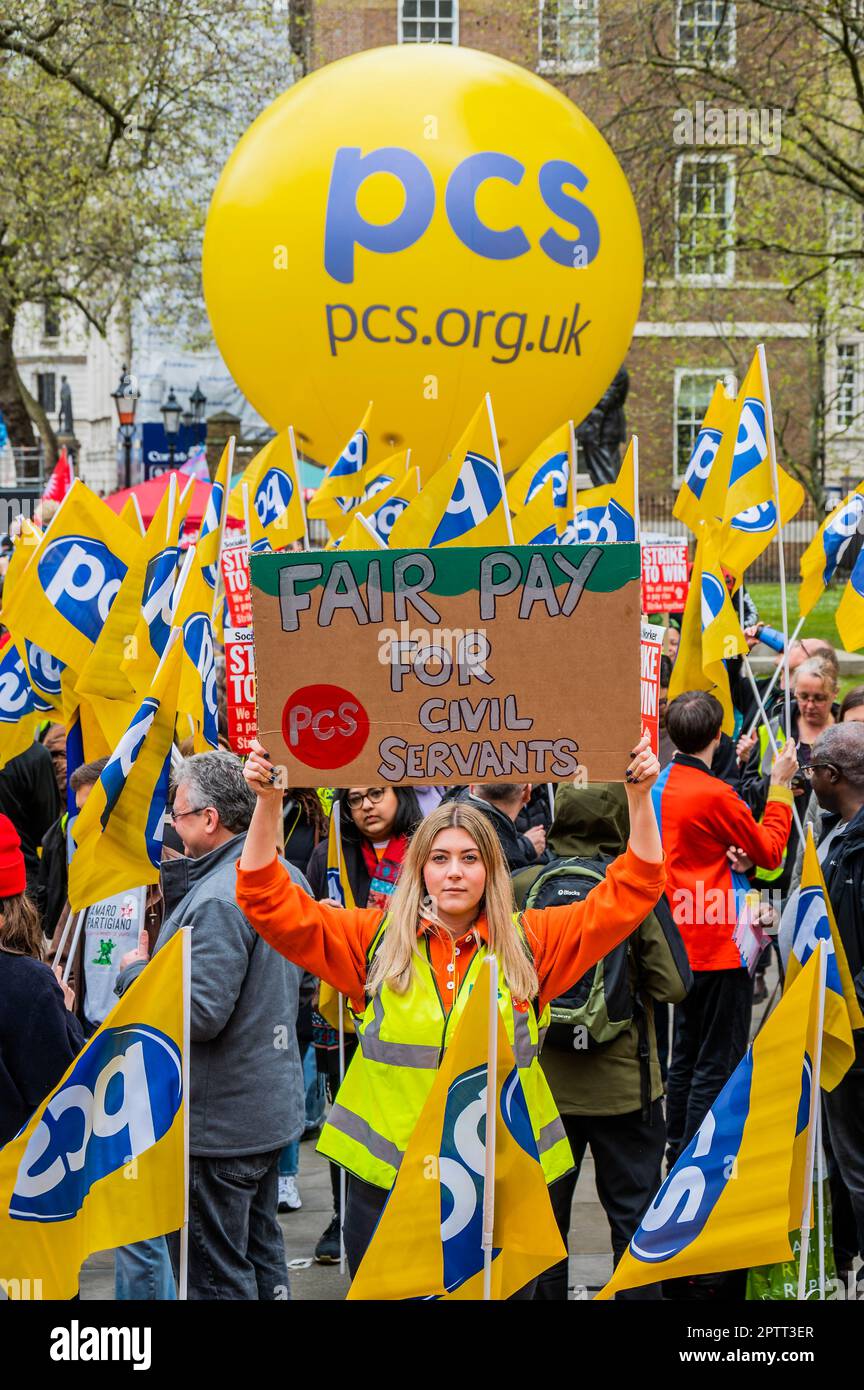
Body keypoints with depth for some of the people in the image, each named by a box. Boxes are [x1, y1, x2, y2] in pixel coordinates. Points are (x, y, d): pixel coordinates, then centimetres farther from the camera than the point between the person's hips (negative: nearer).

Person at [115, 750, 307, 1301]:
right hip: (274, 1105, 10)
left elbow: (200, 1013, -29)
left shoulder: (218, 900, -25)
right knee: (262, 1249, 21)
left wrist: (135, 972, -12)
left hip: (218, 1123, -10)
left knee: (217, 1274, 0)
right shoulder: (287, 875, 5)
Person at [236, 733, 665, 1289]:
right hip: (387, 1181, 0)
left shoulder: (531, 942, 3)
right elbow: (270, 900, -1)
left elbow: (631, 891, 1)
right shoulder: (376, 940, 3)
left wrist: (640, 796, -10)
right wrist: (268, 803, -12)